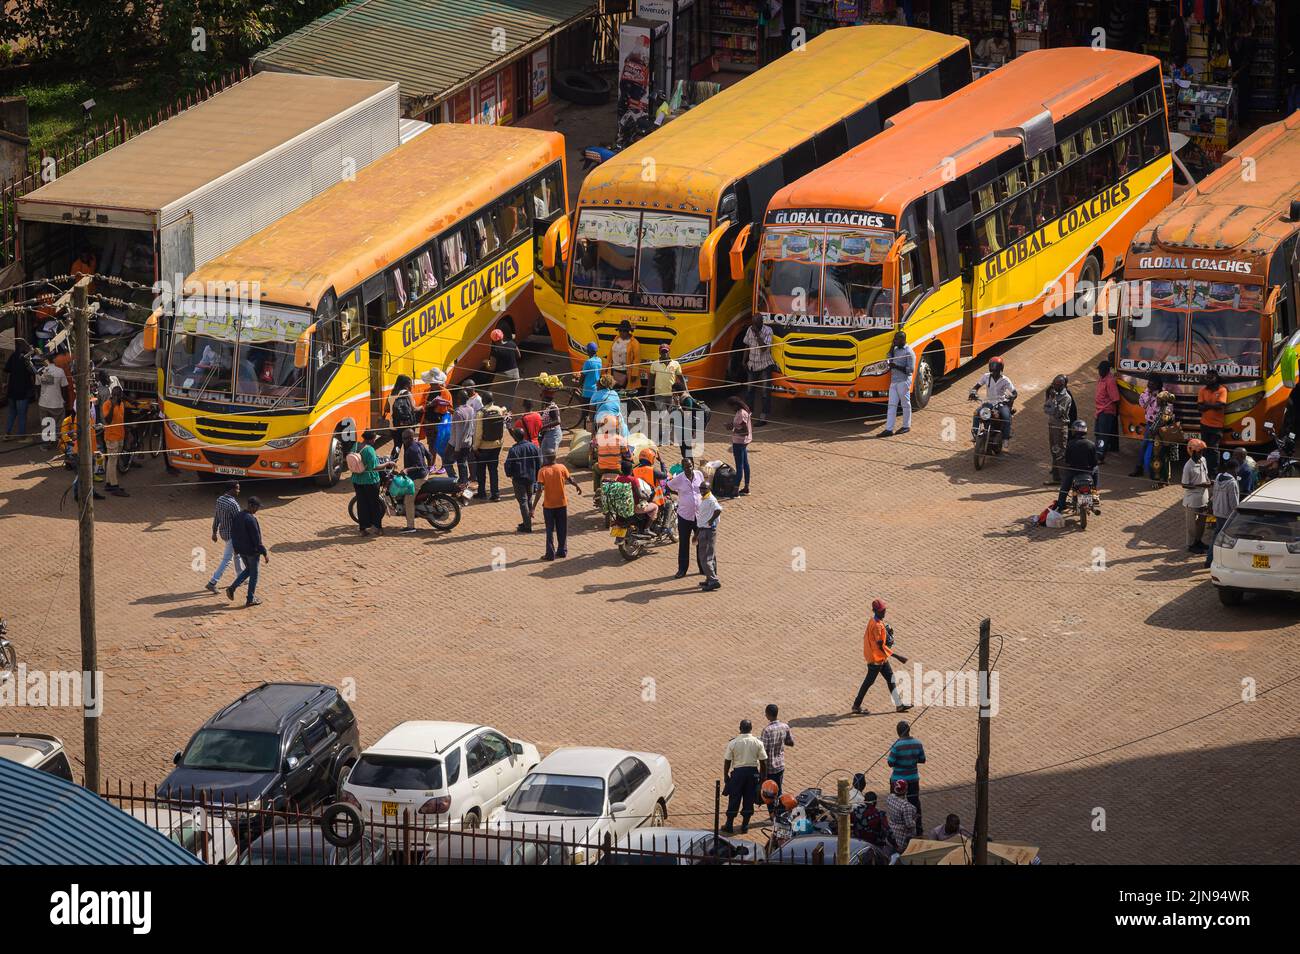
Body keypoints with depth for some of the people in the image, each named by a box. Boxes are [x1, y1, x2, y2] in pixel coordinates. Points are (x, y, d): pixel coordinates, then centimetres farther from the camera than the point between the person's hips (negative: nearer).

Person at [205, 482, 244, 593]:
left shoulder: (219, 500, 0)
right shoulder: (233, 504, -25)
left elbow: (216, 517, 8)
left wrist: (214, 532, 16)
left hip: (223, 532, 9)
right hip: (232, 535, -9)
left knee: (237, 554, 26)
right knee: (227, 560, -3)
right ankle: (212, 583, -6)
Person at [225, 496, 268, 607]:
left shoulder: (236, 517, 0)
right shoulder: (251, 520, -25)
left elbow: (233, 534, 10)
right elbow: (257, 539, -24)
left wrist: (236, 549, 23)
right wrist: (265, 553, -18)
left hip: (241, 550, 8)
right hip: (252, 551, -8)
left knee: (248, 570, 26)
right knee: (253, 574, 9)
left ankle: (232, 588, 13)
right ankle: (250, 599, 17)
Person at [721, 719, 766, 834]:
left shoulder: (733, 743, -8)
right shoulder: (758, 743, -5)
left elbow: (727, 762, -4)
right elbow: (763, 762, -3)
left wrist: (726, 776, 7)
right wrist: (762, 776, 9)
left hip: (738, 772, -1)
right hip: (753, 772, 1)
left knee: (734, 799, 9)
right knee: (749, 800, 11)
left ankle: (729, 825, 15)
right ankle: (745, 826, 16)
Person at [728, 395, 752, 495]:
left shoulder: (741, 414, -24)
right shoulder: (745, 411, 7)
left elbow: (745, 431, -26)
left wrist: (734, 430, -23)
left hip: (739, 442, -11)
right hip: (745, 442, 11)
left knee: (739, 466, -6)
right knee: (745, 464, 17)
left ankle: (736, 490, -2)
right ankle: (746, 487, 27)